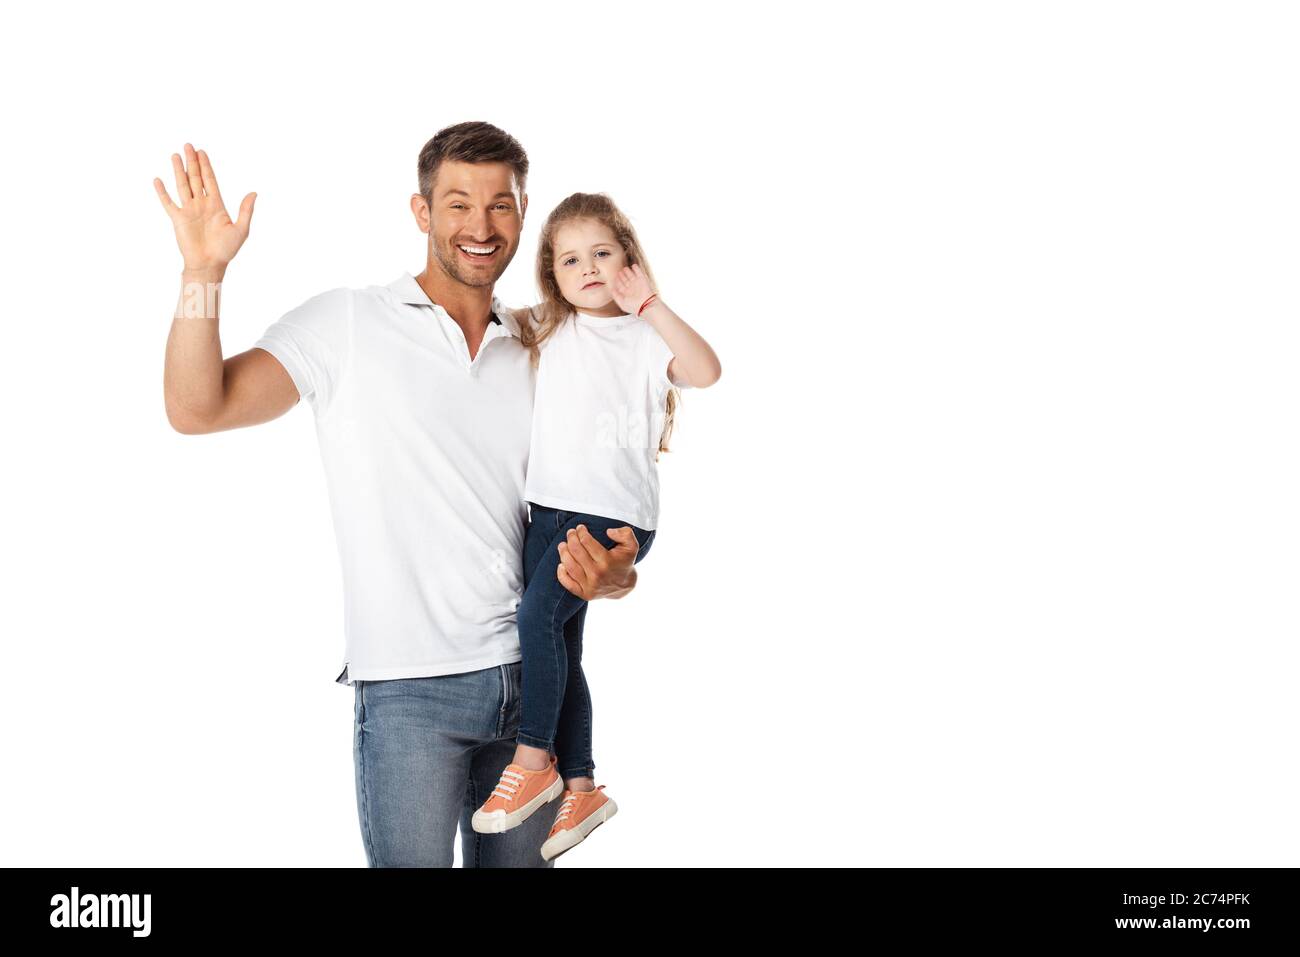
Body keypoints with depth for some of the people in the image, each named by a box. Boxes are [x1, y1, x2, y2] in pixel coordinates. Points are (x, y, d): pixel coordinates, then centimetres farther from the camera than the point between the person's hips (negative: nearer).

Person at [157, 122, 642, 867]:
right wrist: (204, 274, -21)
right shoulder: (348, 324, -1)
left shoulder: (536, 354, 13)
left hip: (530, 674, 5)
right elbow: (197, 409, -10)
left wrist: (611, 574, -4)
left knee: (521, 860, 12)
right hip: (409, 690, -4)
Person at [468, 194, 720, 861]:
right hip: (549, 507, 6)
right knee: (559, 647, 9)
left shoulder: (646, 337, 0)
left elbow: (706, 372, -19)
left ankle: (533, 762, -11)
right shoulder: (548, 331, 13)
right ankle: (581, 789, 22)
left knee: (538, 613, -24)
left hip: (616, 513, -6)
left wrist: (650, 305, -21)